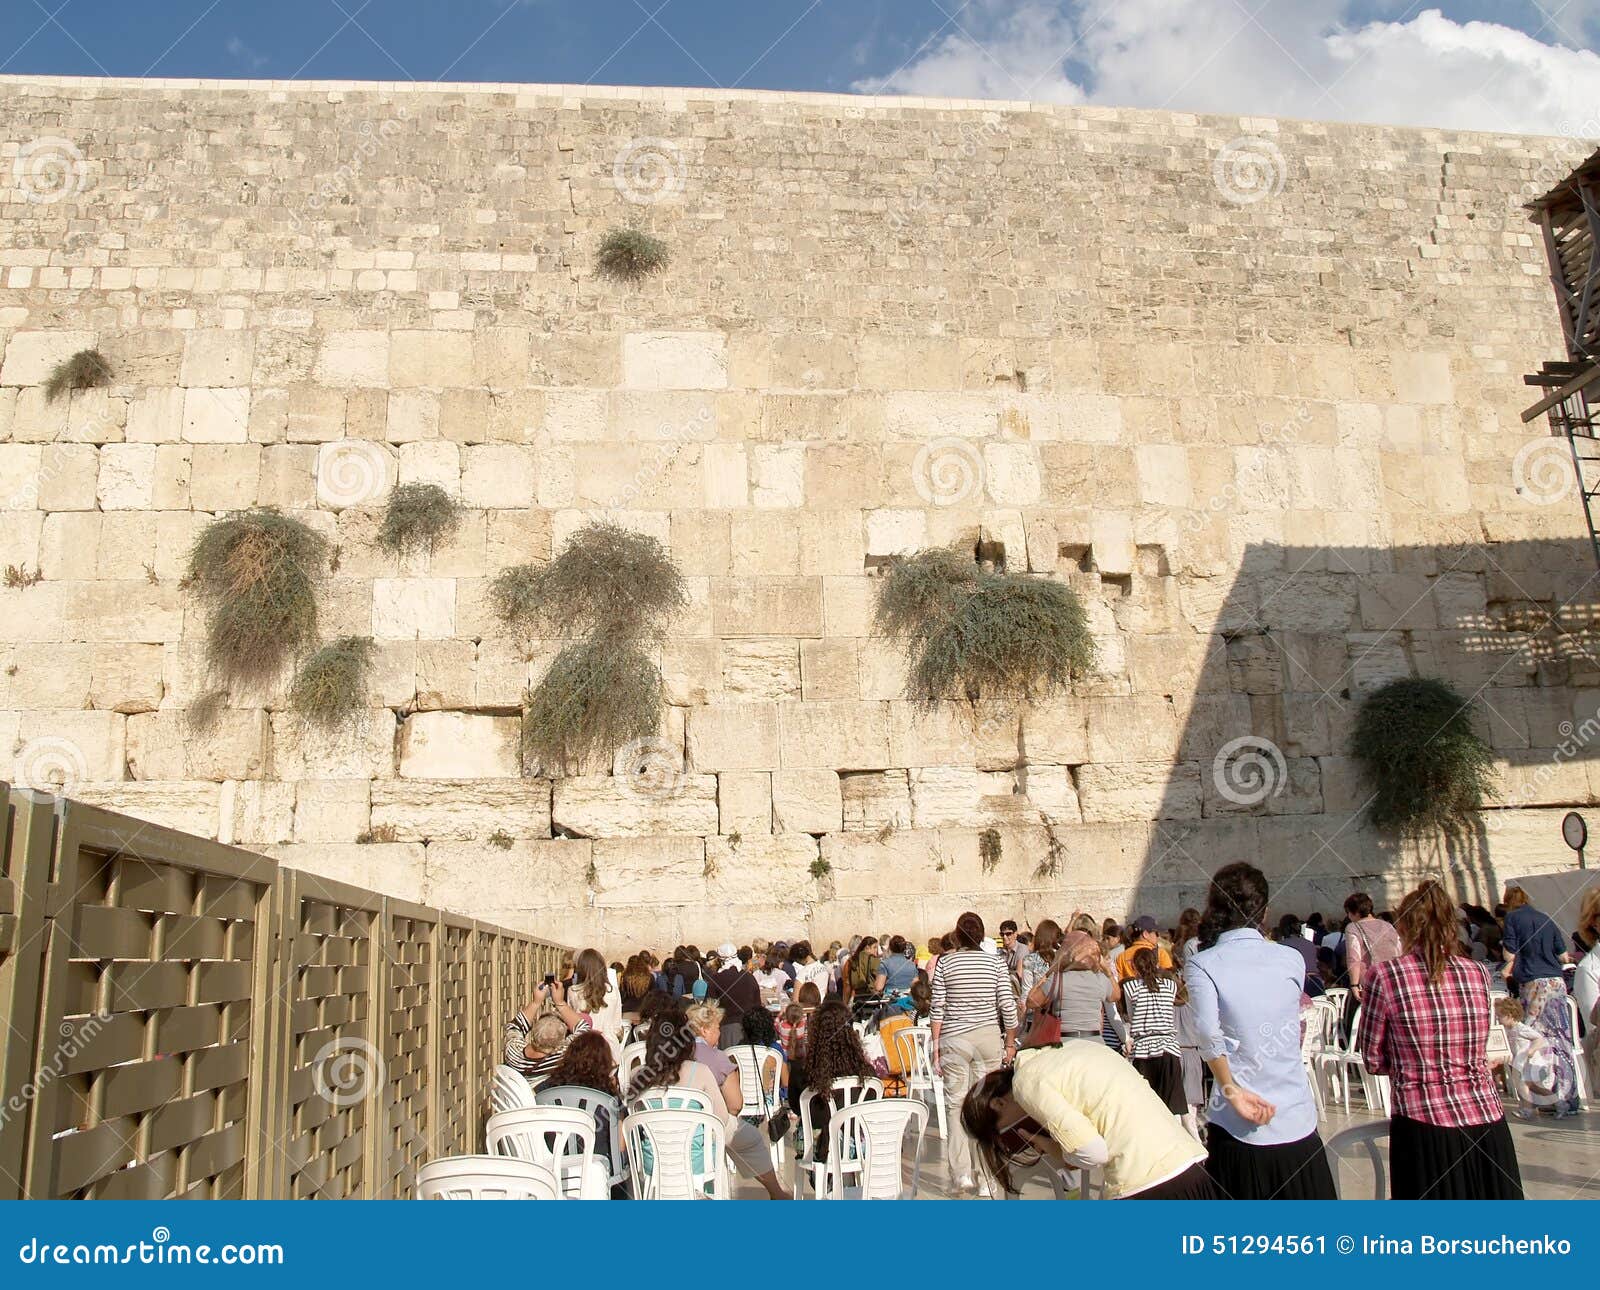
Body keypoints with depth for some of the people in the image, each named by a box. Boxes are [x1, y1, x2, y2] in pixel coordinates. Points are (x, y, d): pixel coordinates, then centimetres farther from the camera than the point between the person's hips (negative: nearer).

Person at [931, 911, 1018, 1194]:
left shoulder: (945, 962, -1)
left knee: (956, 1105, 5)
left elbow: (937, 1007, -2)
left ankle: (961, 1173, 2)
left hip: (954, 1039, -1)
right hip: (988, 1037, 1)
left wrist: (936, 1044, 4)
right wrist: (1010, 1042, 10)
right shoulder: (996, 962, 0)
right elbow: (1007, 1005, -1)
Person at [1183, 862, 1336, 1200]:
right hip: (1299, 1126, 2)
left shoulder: (1201, 965, -8)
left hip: (1239, 1131, -2)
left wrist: (1231, 1089, -14)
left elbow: (1208, 1033, -24)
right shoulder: (1293, 960, 1)